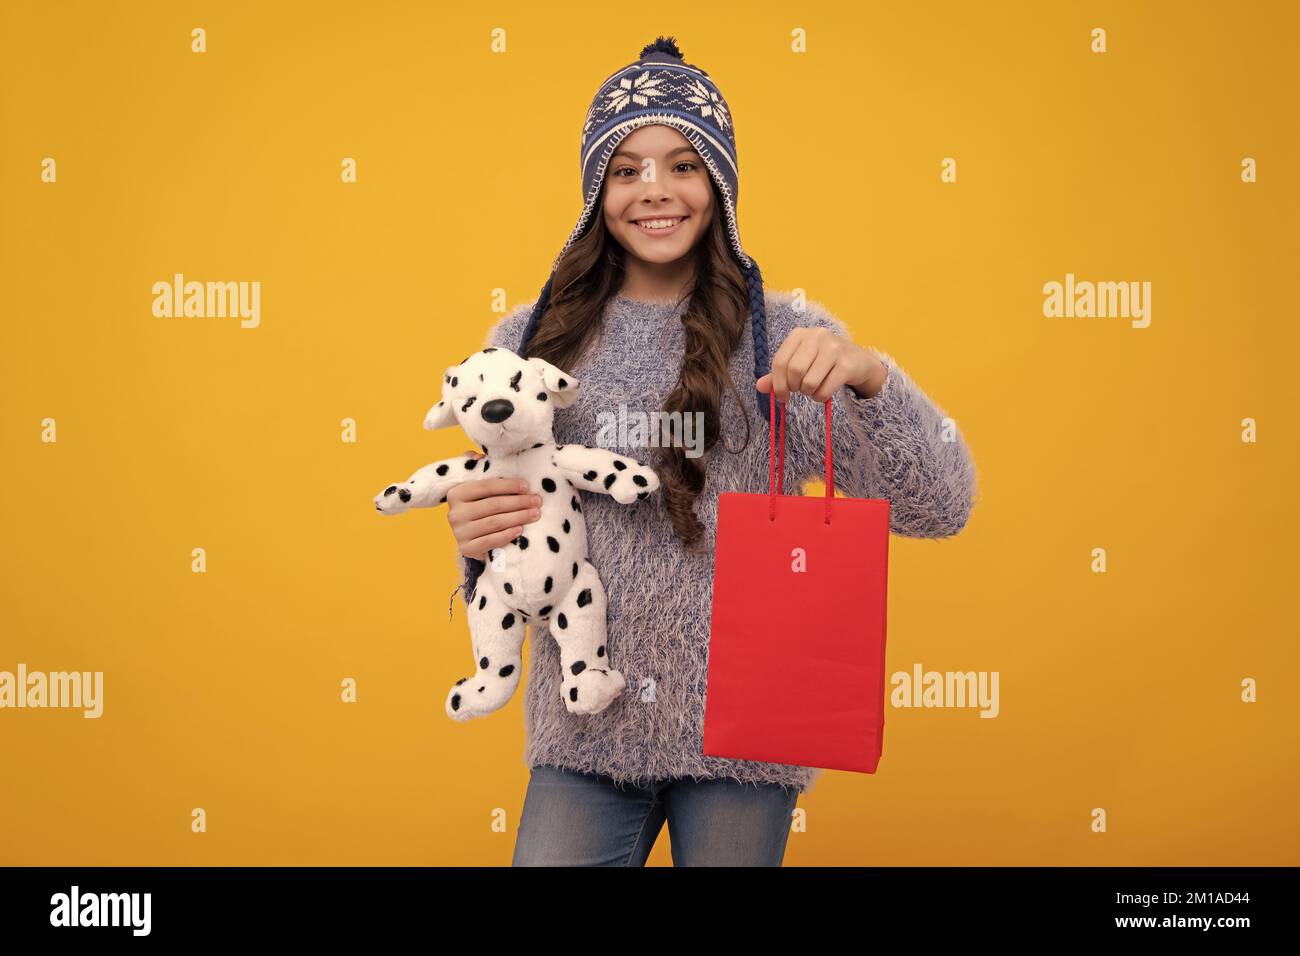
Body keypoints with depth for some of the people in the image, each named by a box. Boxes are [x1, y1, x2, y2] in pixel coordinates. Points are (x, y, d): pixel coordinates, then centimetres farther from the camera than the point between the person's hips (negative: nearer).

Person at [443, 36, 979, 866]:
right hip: (584, 731, 1)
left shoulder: (782, 339, -1)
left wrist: (870, 377, -24)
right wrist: (478, 542, -12)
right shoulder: (532, 343, 4)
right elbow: (499, 574, 11)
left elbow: (941, 508, -8)